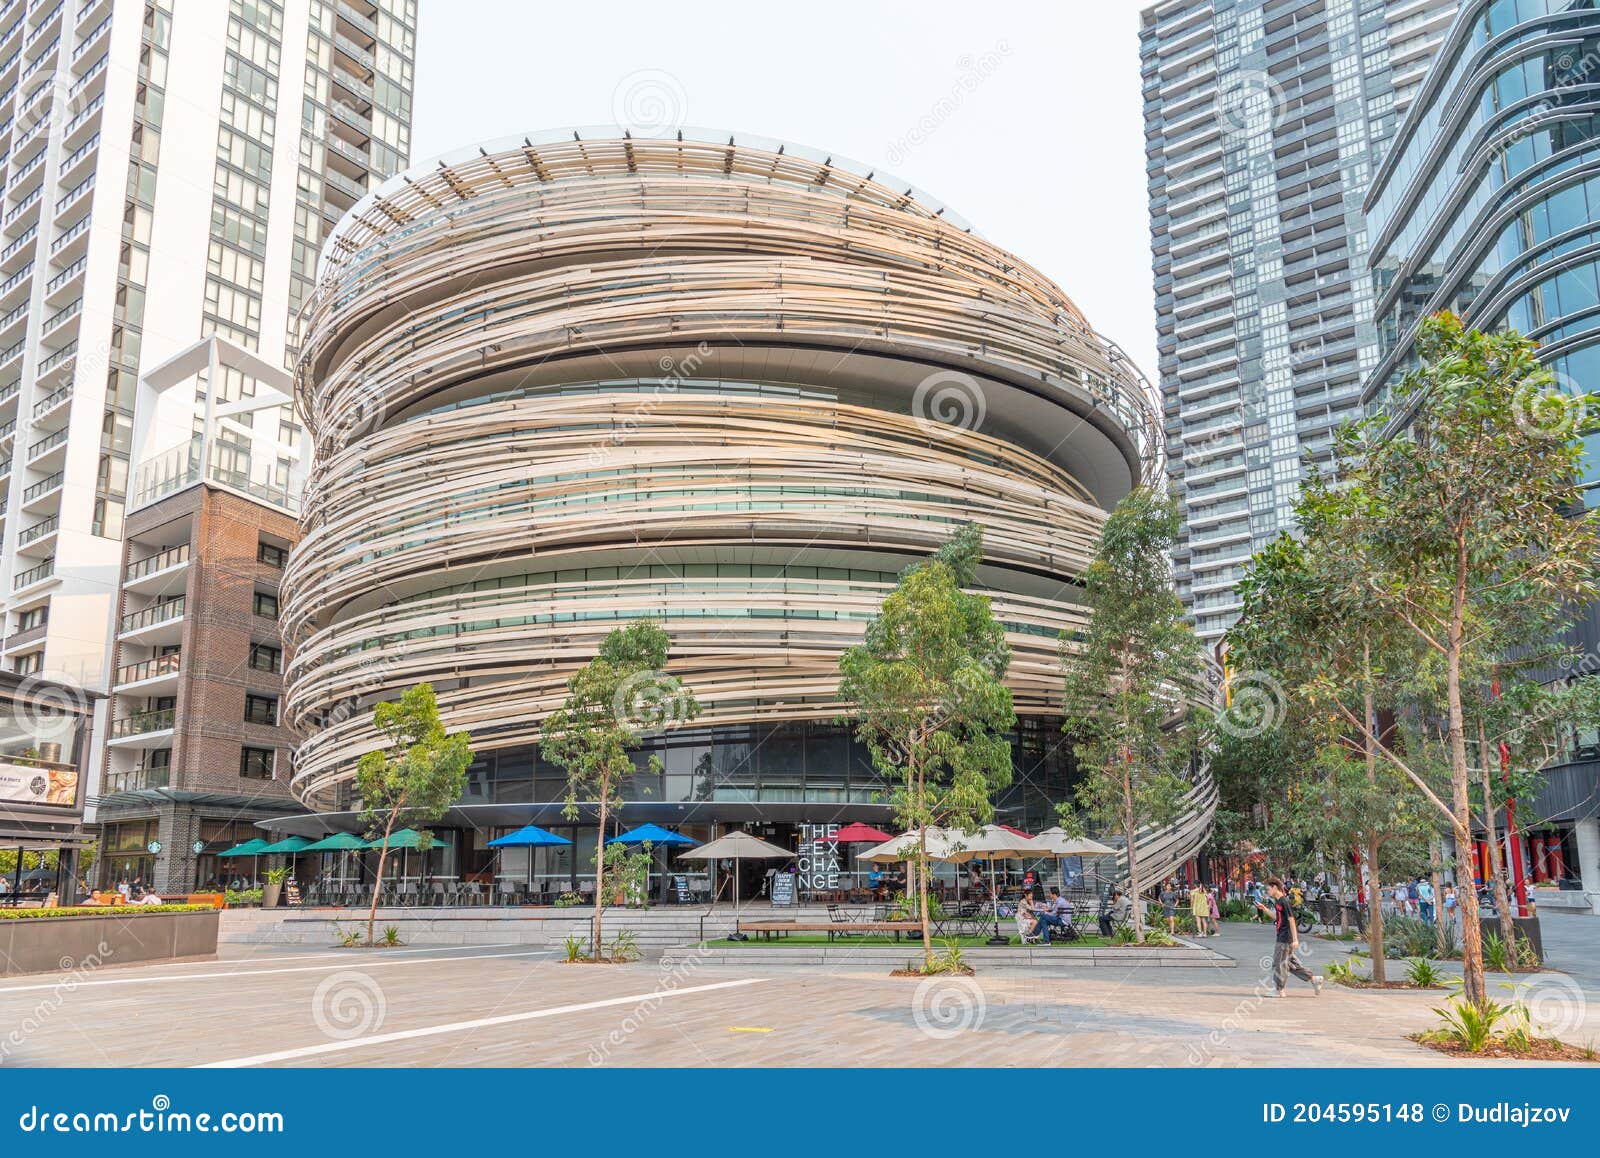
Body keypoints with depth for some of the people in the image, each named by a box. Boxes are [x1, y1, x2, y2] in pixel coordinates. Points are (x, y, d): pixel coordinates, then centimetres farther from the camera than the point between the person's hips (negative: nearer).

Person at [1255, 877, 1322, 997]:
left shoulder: (1284, 901, -16)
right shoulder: (1277, 901, 13)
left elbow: (1291, 920, -18)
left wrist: (1295, 939, -20)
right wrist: (1266, 910, 14)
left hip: (1286, 937, -10)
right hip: (1281, 936, 10)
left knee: (1279, 963, -2)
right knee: (1290, 962, 13)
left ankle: (1278, 990, 6)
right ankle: (1314, 979, 19)